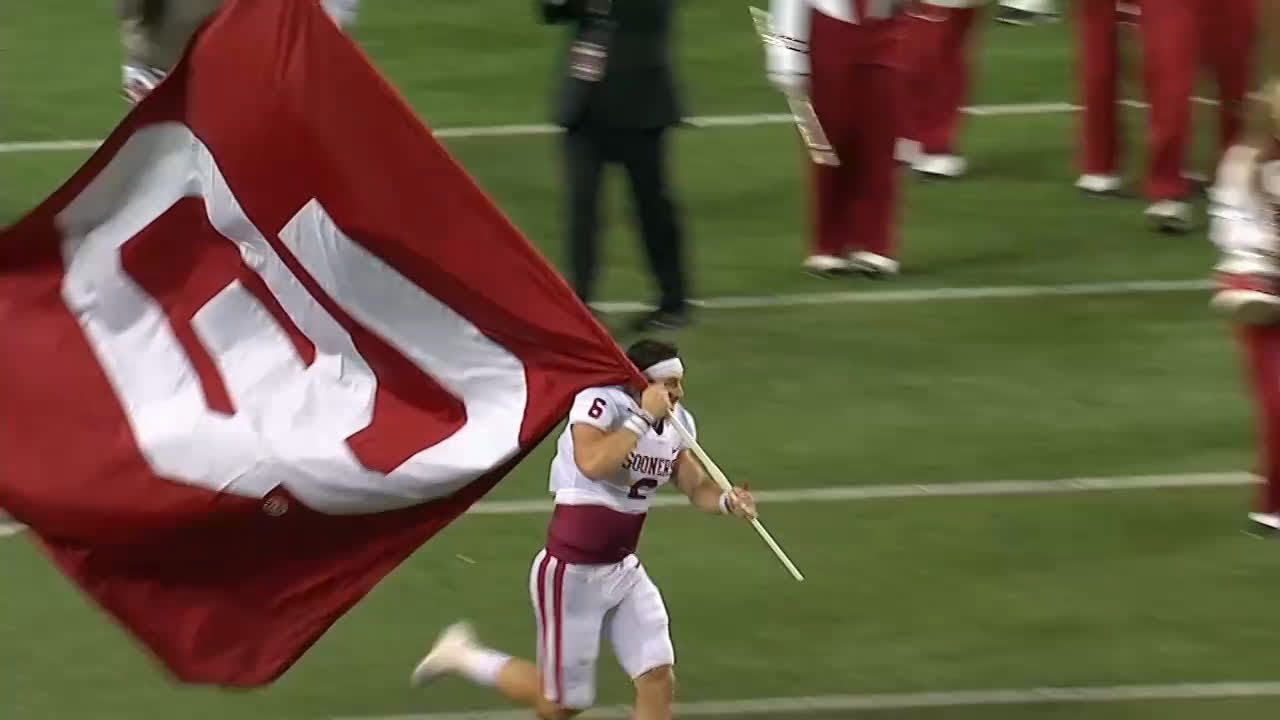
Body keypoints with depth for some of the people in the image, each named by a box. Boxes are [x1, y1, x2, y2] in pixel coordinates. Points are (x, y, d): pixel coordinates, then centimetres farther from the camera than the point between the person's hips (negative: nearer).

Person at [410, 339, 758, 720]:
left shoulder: (676, 423, 2)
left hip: (624, 571, 7)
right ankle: (463, 657, 25)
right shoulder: (601, 402, -21)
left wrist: (726, 501, -11)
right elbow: (593, 465, -38)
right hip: (572, 574, -7)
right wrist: (642, 417, -33)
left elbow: (697, 486, 11)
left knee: (657, 680, -3)